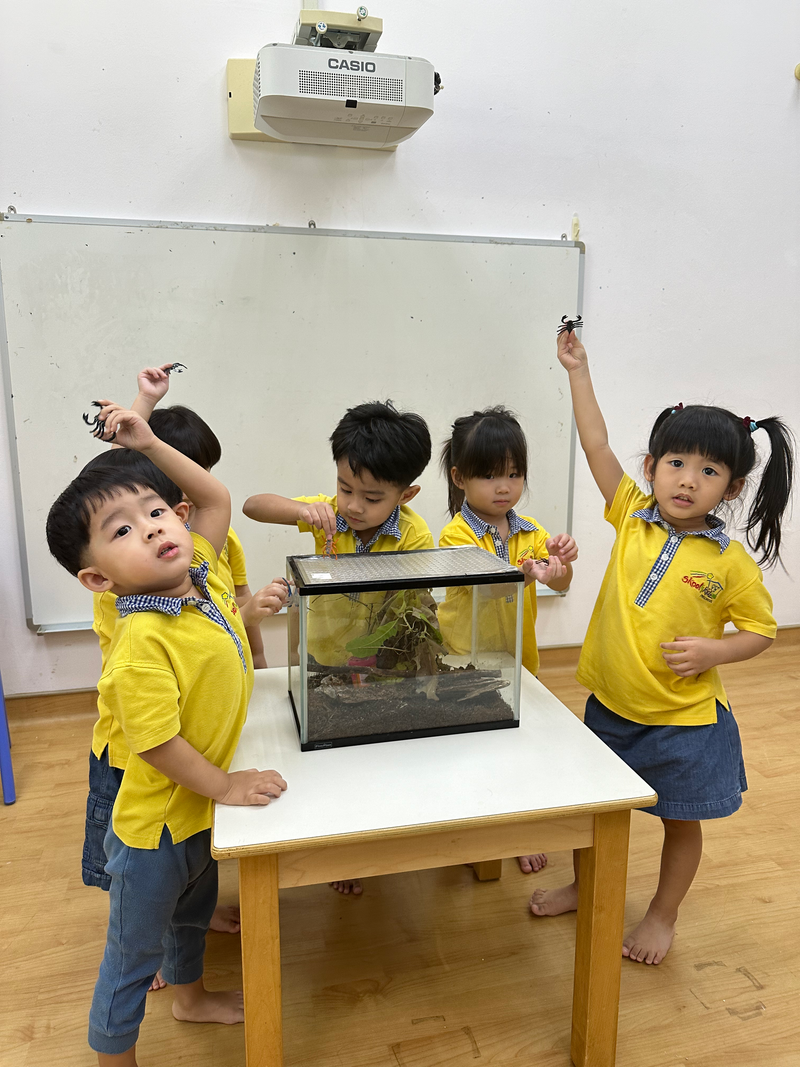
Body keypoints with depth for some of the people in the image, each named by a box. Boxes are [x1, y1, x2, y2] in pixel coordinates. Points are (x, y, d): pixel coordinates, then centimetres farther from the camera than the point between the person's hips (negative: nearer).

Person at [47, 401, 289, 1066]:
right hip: (155, 829, -8)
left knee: (193, 914, 33)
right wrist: (225, 785, -19)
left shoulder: (201, 574, -10)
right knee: (135, 954, 16)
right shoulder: (142, 645, -33)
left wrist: (150, 445, -7)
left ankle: (190, 996, 59)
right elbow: (156, 743, -30)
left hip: (199, 812, 8)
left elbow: (217, 498, 1)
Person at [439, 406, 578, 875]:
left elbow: (560, 584, -10)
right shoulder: (456, 535, -14)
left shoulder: (530, 532, 1)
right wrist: (528, 572, -49)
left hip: (518, 659, 5)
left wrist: (562, 560, -33)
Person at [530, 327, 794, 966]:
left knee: (682, 821, 16)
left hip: (684, 719, -3)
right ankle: (585, 887, 47)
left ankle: (663, 916, 40)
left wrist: (713, 651, -22)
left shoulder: (731, 563, -14)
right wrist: (579, 372, -11)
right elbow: (597, 447, -9)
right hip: (612, 704, 3)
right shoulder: (633, 517, -6)